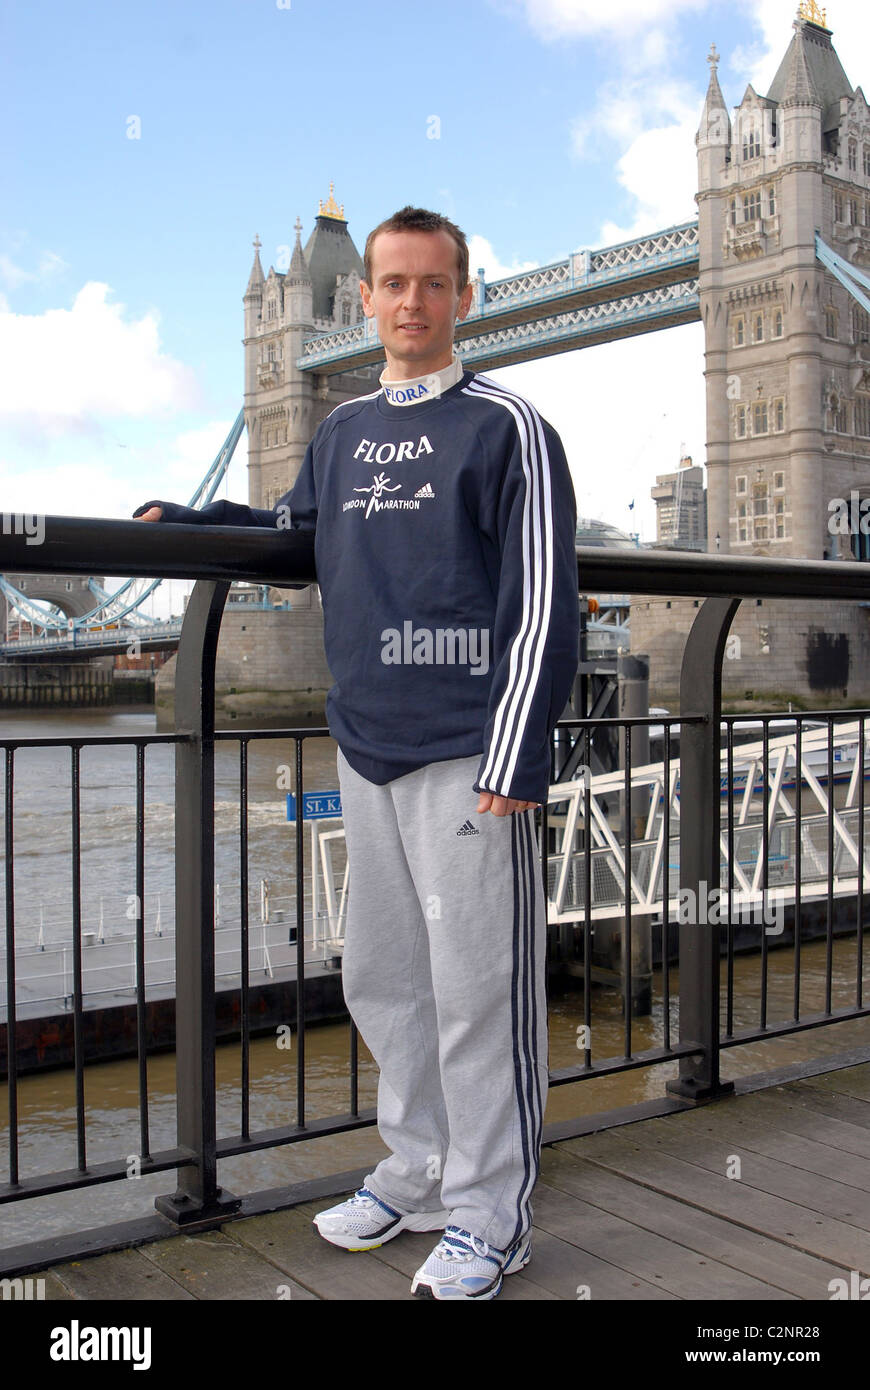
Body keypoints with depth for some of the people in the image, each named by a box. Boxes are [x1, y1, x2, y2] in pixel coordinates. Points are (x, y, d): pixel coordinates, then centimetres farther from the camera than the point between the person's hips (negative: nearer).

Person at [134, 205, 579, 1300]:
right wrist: (185, 520, 17)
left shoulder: (506, 426, -4)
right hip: (364, 750, 7)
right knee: (382, 981, 15)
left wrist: (515, 757, -17)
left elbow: (542, 602, -11)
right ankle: (416, 1176, 33)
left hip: (466, 755, -7)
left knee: (476, 988, -1)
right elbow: (292, 528, 32)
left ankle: (489, 1216, 15)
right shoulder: (342, 432, 15)